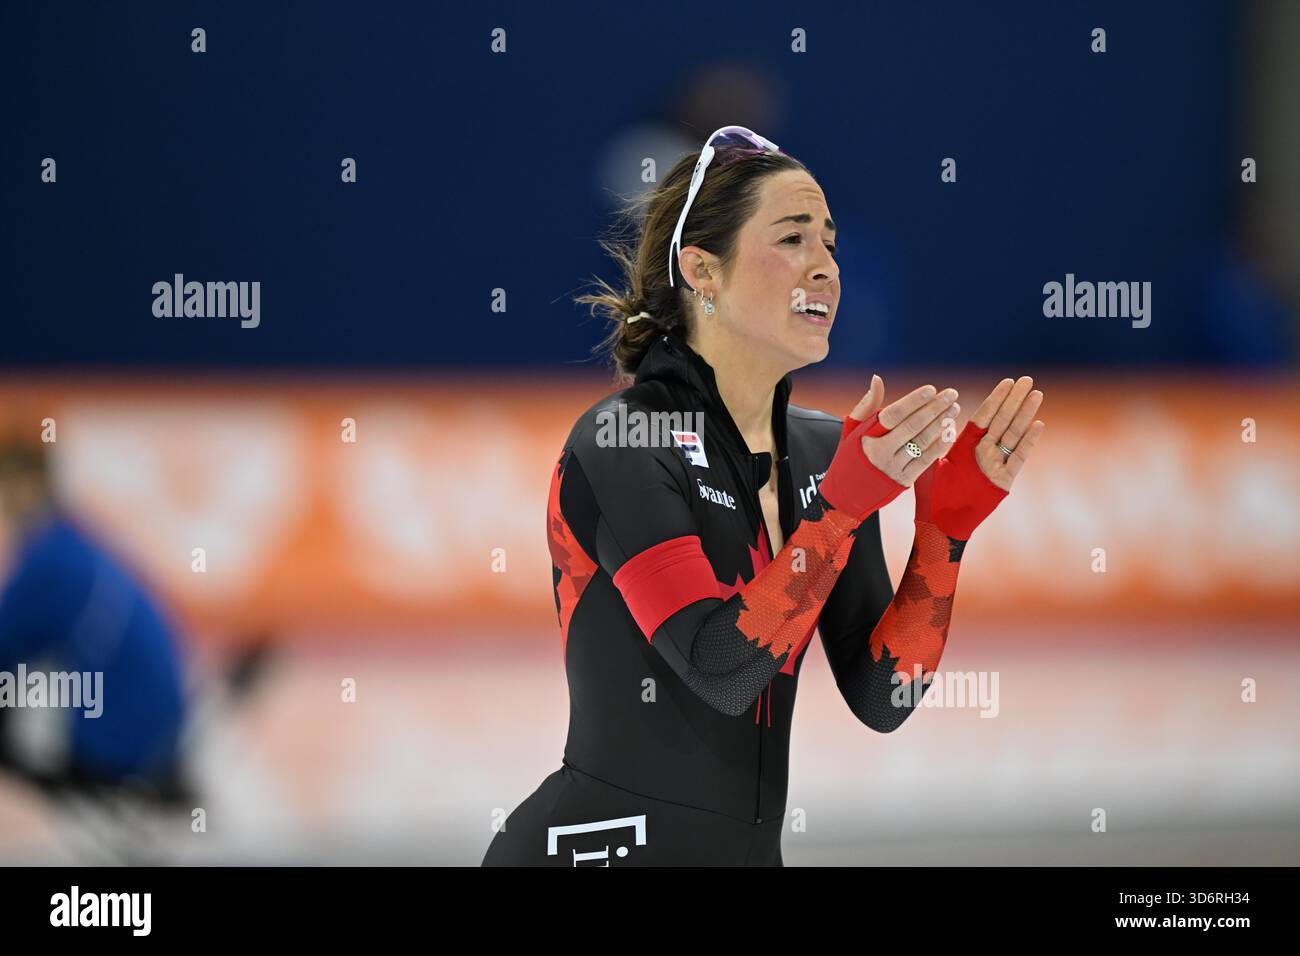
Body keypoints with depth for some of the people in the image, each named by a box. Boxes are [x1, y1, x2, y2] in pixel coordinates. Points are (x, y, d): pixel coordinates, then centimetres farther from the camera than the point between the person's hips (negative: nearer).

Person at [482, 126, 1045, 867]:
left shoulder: (826, 452, 6)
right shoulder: (620, 443, -12)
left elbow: (882, 699, 1)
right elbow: (723, 670, -21)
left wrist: (949, 519, -8)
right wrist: (848, 501, -24)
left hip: (750, 848, 6)